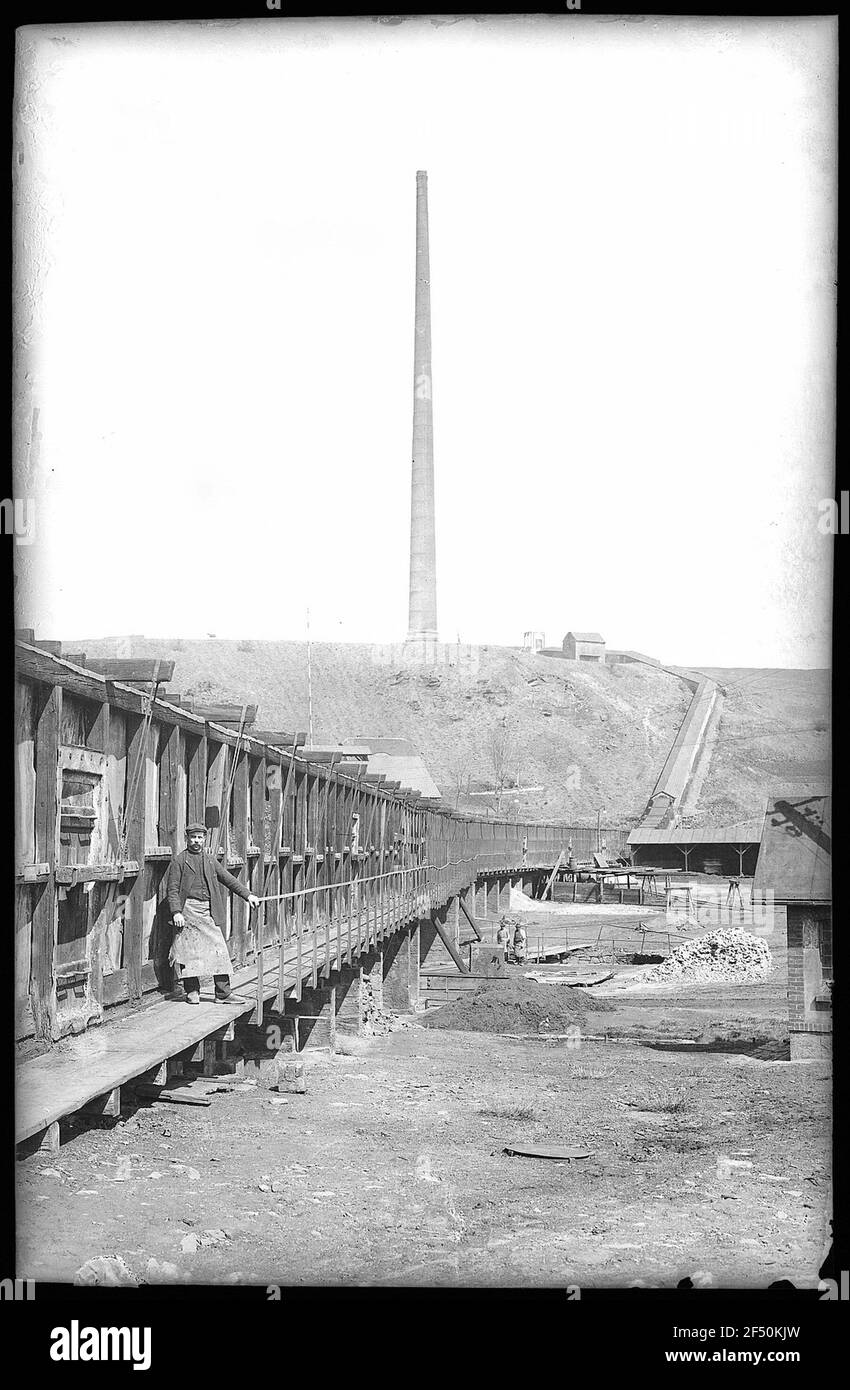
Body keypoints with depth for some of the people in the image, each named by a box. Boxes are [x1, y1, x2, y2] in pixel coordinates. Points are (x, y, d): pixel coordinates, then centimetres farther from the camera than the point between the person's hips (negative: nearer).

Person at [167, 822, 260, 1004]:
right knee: (190, 951, -4)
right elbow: (172, 889, -2)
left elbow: (229, 879, 17)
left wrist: (247, 895, 6)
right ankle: (192, 992, 4)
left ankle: (223, 993, 0)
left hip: (209, 911, 4)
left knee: (218, 950, -2)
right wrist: (176, 912, -14)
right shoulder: (179, 861, 3)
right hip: (188, 910, -4)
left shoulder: (210, 860, 18)